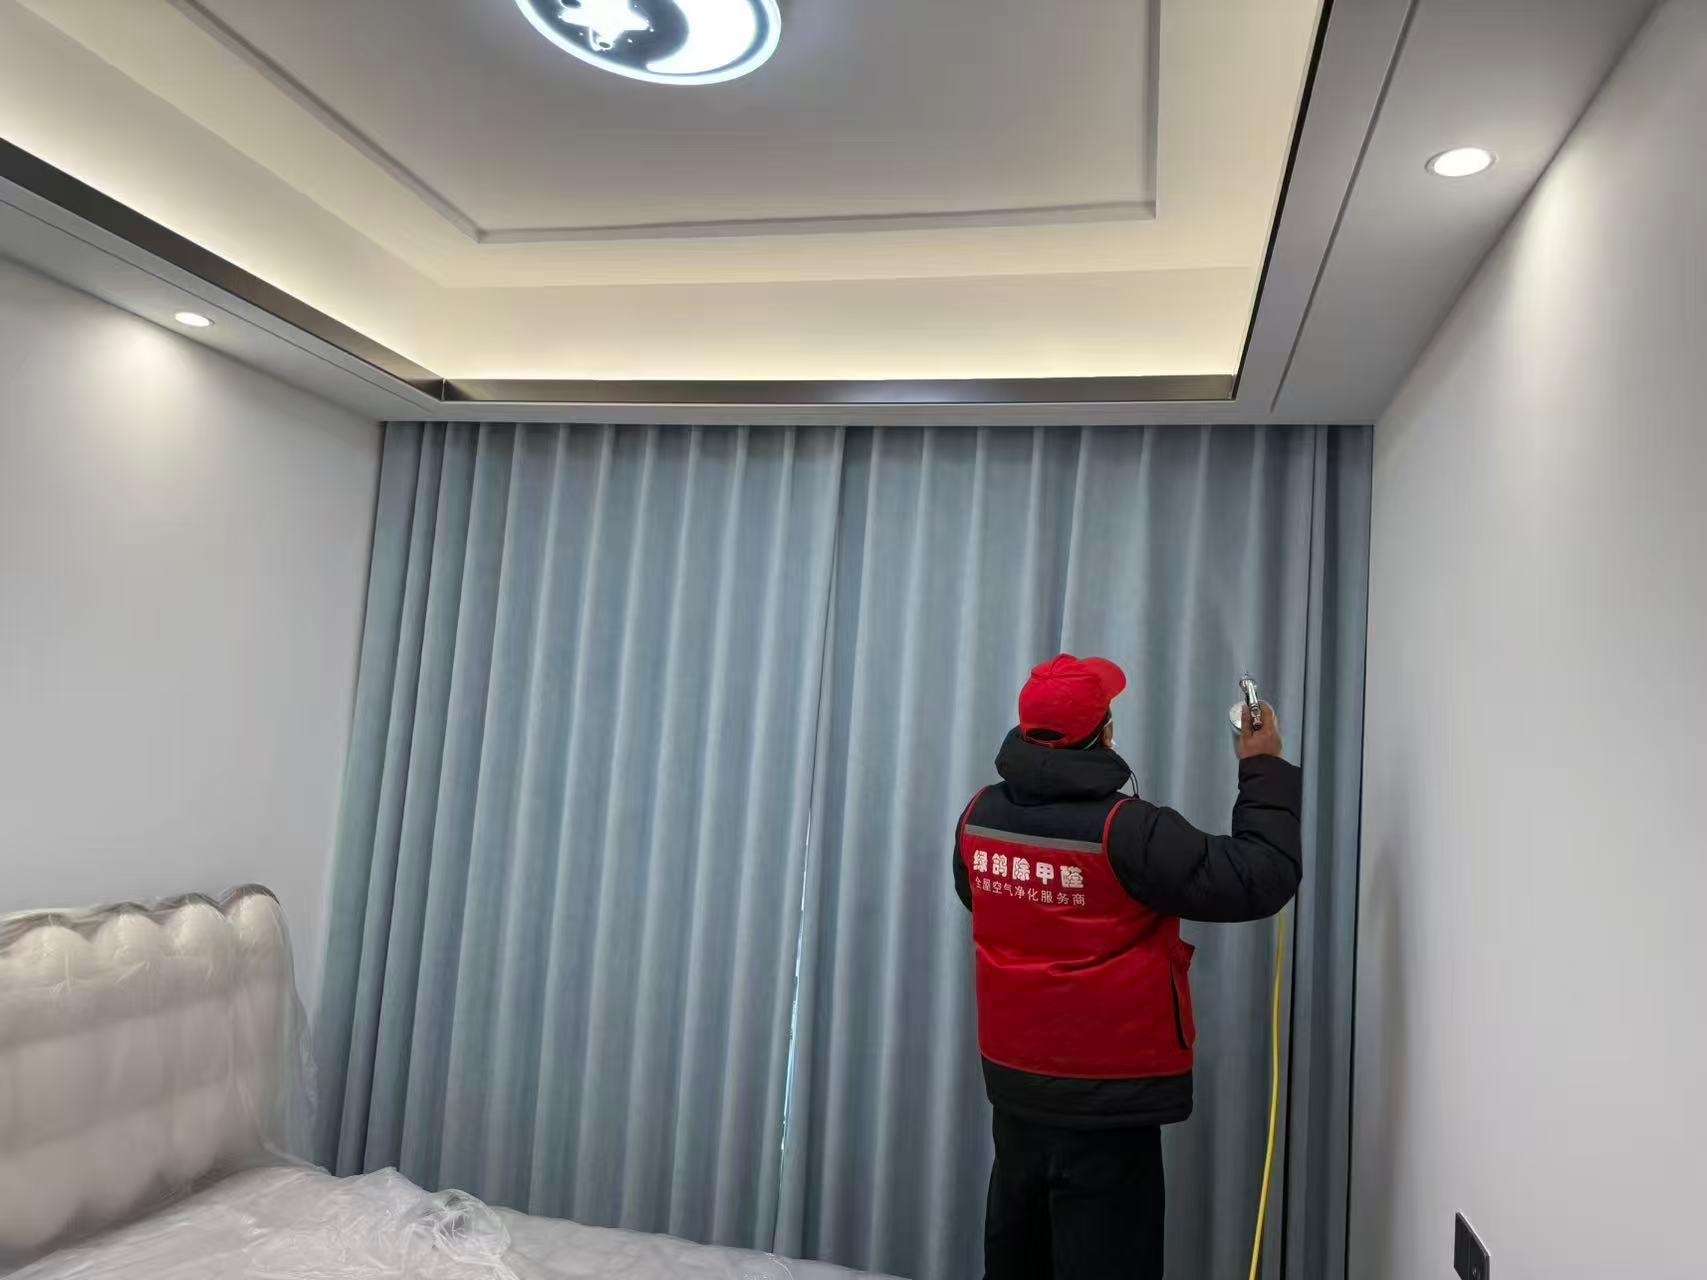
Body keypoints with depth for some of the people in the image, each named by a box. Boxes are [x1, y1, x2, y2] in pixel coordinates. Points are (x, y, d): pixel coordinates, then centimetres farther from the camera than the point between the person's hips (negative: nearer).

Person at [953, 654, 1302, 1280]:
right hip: (1106, 1103, -6)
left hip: (1013, 1082, 6)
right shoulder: (1127, 831, -23)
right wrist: (1265, 769, -6)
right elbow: (1262, 879, -18)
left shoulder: (979, 816, -4)